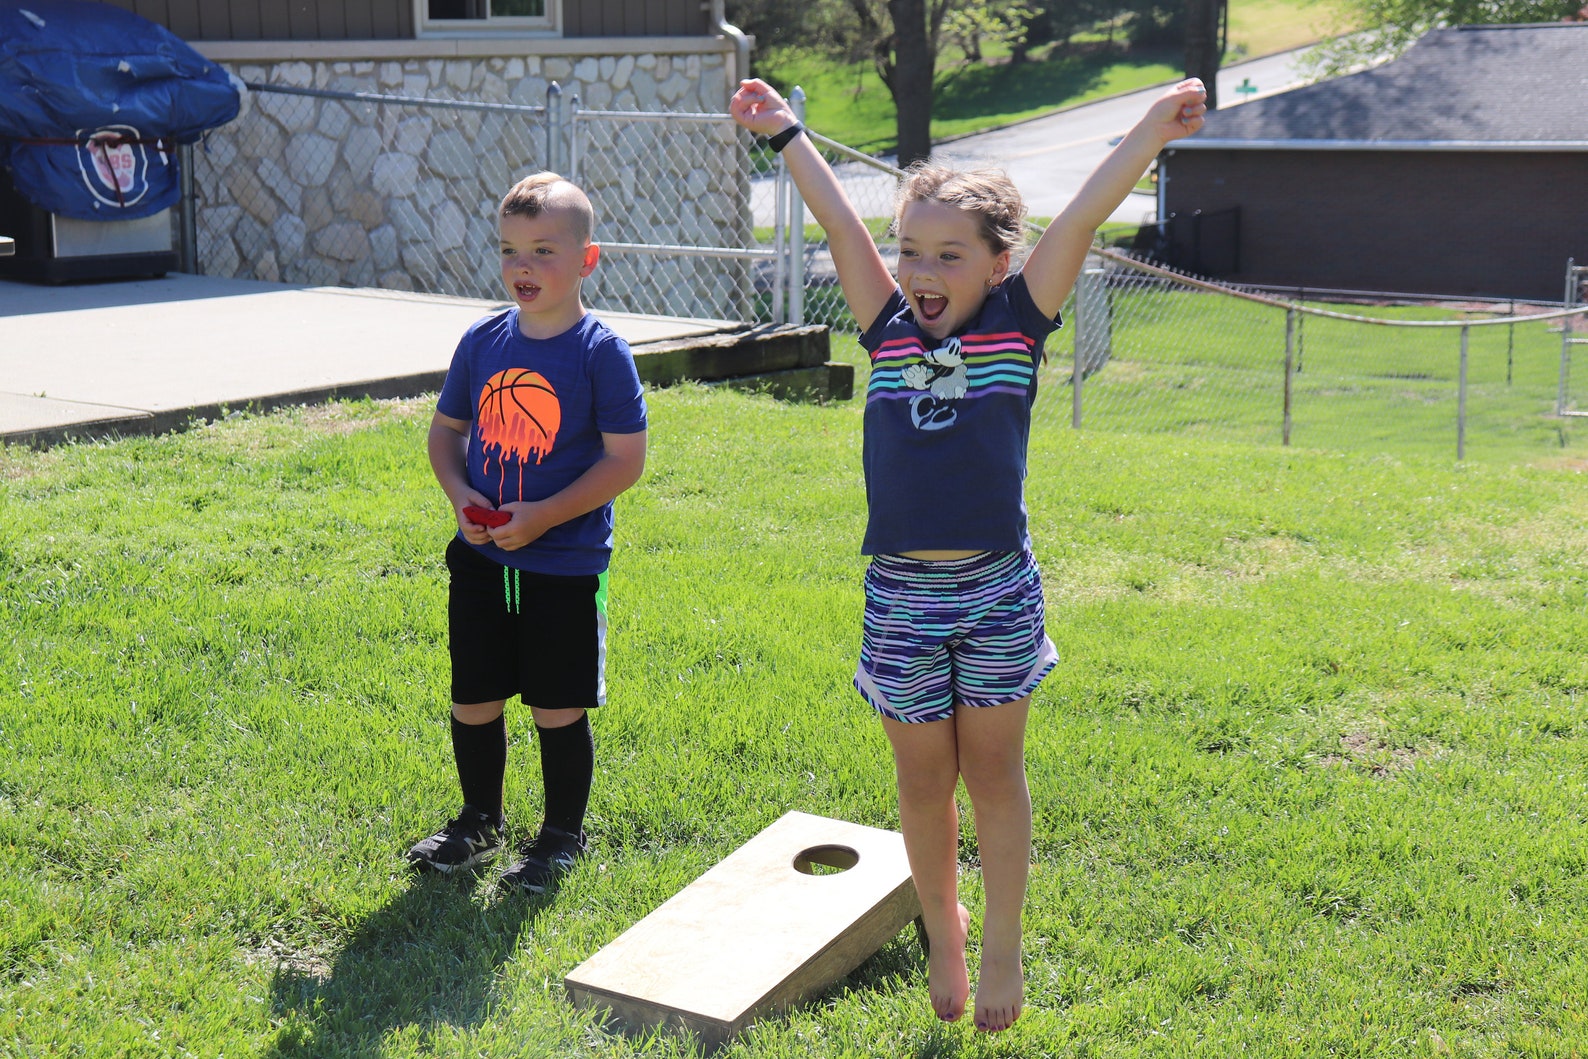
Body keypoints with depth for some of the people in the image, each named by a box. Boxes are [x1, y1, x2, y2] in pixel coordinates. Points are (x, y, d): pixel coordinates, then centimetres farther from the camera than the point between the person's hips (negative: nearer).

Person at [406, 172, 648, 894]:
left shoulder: (601, 353, -11)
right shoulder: (482, 342, 3)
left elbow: (625, 459, -13)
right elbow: (446, 429, 13)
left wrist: (543, 516, -20)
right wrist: (460, 493, -7)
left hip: (566, 567, -4)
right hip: (481, 561, 5)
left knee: (558, 710, 5)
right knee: (473, 701, 14)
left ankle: (563, 836, 25)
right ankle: (479, 821, 35)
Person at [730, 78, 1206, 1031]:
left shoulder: (1016, 327, 0)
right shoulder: (891, 331, 5)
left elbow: (1082, 220, -5)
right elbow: (839, 219, 11)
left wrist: (1154, 129, -9)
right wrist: (784, 132, 20)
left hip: (997, 589, -2)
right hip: (901, 593, 2)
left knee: (994, 772, 9)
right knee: (924, 782, 12)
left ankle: (1004, 944, 24)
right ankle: (942, 927, 33)